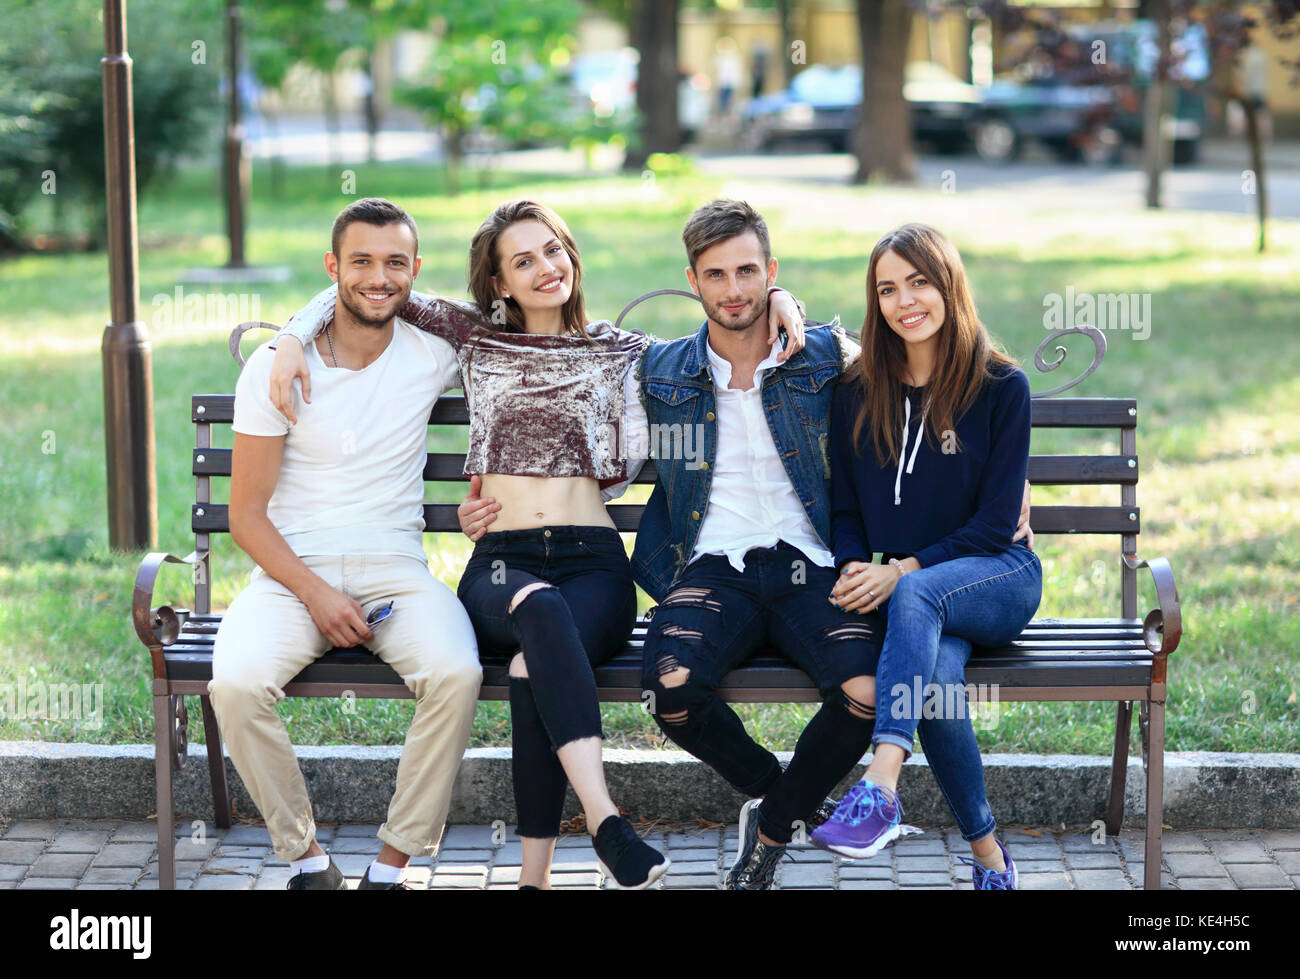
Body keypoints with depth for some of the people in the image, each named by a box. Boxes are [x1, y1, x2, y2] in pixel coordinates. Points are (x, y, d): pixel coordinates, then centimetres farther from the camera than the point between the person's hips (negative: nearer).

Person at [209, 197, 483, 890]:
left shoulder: (434, 354, 4)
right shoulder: (274, 367, -1)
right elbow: (246, 514, 0)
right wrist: (315, 593, -14)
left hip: (395, 567, 1)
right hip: (292, 571, -1)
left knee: (456, 675, -31)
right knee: (235, 684, -31)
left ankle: (392, 864, -16)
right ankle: (306, 859, -11)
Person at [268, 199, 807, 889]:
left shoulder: (619, 350, 18)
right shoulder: (474, 339, 18)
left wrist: (776, 300, 7)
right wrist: (294, 337, 5)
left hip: (593, 561, 0)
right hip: (500, 564, 0)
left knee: (536, 663, -35)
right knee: (544, 609, -39)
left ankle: (535, 872, -34)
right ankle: (604, 821, -49)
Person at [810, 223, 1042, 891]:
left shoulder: (1001, 386, -3)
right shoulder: (857, 394, 7)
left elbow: (995, 522, -6)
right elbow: (845, 509, 12)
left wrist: (901, 572, -17)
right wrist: (853, 570, -10)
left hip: (997, 578, -2)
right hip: (906, 592, 2)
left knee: (917, 595, -37)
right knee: (935, 670, -33)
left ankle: (879, 791, -49)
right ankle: (987, 851, -21)